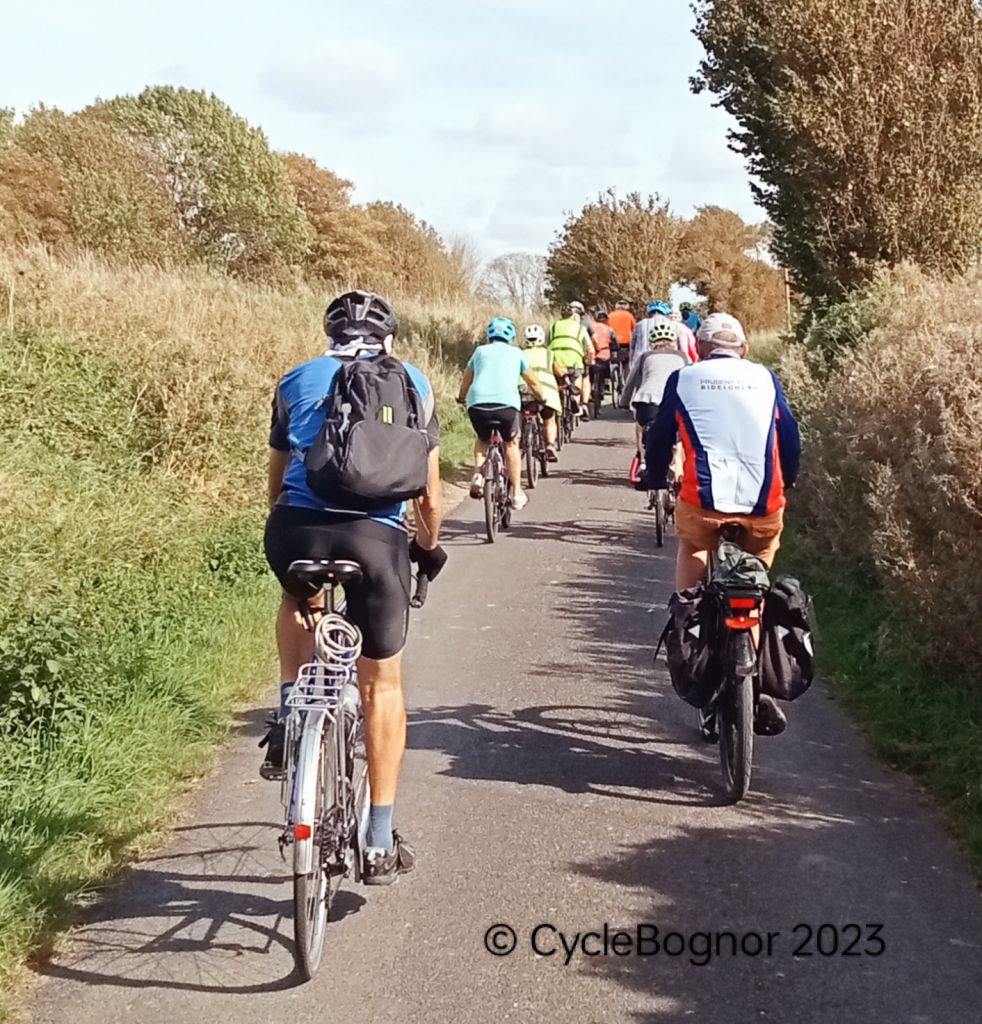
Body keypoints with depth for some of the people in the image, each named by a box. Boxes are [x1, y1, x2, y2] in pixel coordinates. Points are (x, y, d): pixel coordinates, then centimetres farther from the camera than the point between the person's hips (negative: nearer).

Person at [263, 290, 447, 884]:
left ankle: (289, 720, 20)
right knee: (383, 685, 13)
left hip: (295, 529, 1)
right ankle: (381, 844, 17)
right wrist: (430, 546, 35)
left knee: (299, 600, 38)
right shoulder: (411, 383, 18)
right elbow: (430, 489, 18)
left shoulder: (296, 381, 21)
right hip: (376, 536, -1)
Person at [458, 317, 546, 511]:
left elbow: (466, 380, 30)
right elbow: (533, 382, 31)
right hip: (506, 403, -1)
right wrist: (541, 399, 49)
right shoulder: (516, 352, 23)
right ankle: (517, 494, 19)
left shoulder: (480, 351, 25)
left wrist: (461, 398, 49)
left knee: (482, 440, 29)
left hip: (477, 402, 1)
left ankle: (478, 475, 5)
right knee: (511, 444, 21)